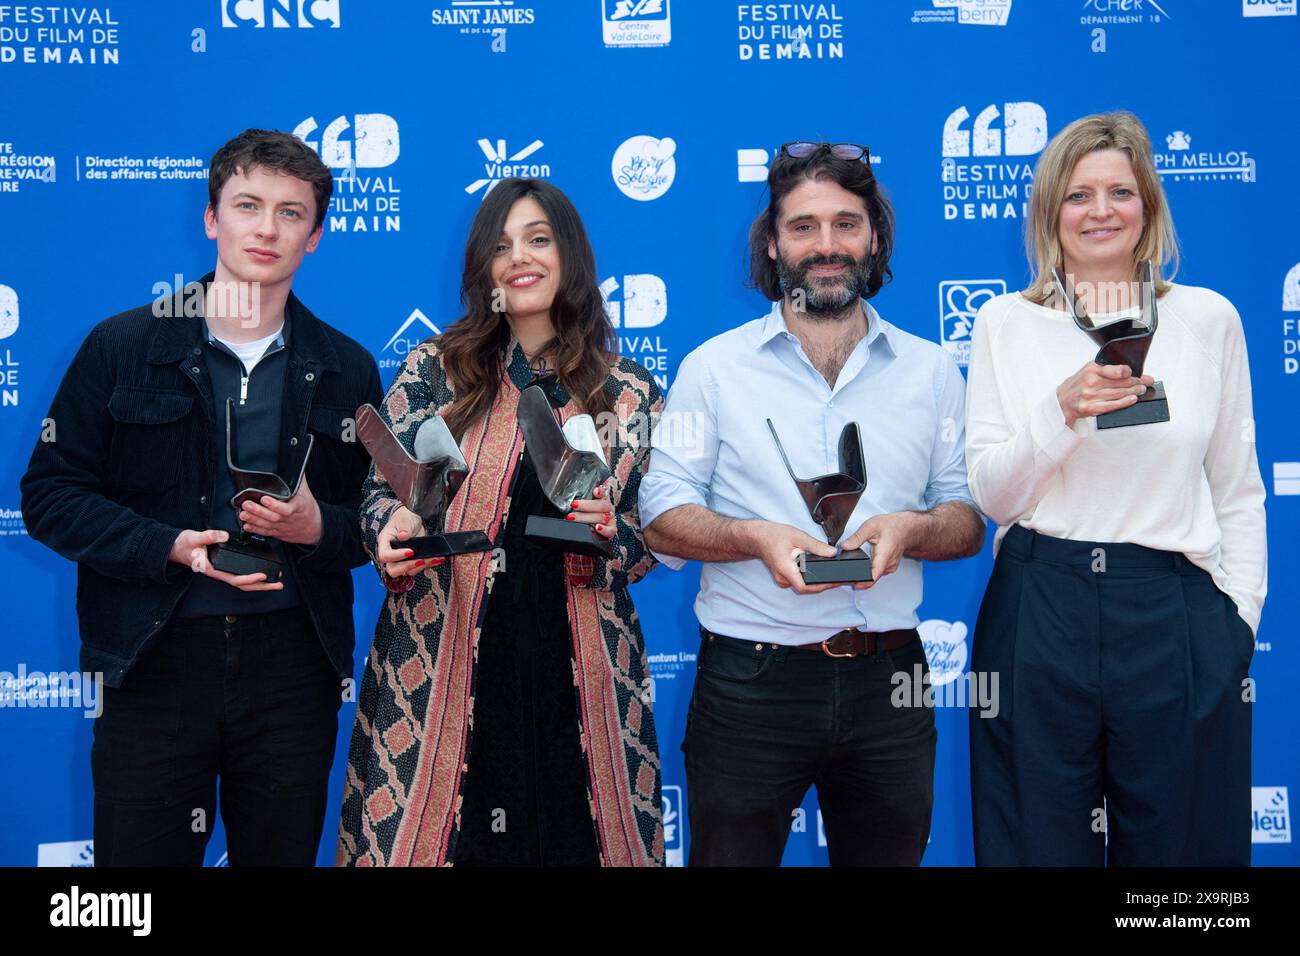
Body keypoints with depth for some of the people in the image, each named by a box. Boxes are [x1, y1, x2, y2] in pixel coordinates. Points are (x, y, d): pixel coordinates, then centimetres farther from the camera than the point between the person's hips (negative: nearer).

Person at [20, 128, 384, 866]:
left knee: (282, 855, 12)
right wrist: (169, 548, -15)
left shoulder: (346, 368, 8)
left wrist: (318, 528, -13)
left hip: (291, 662, 2)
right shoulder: (122, 347, 2)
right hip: (155, 662, -1)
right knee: (140, 853, 6)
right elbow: (50, 494, 0)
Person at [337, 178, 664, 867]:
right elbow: (380, 489, 6)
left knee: (565, 837, 4)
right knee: (419, 835, 2)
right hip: (442, 667, 0)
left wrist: (609, 534, -11)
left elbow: (652, 542, 10)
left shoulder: (631, 394, 7)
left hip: (575, 670, 1)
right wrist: (393, 529, -15)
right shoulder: (434, 369, 5)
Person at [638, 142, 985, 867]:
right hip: (750, 678, -2)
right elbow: (661, 519, -1)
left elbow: (969, 520, 8)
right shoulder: (714, 367, 2)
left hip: (890, 678, 2)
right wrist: (756, 537, -19)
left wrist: (910, 528, -15)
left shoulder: (931, 371, 8)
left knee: (887, 853, 15)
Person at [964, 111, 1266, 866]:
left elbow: (1239, 493, 7)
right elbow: (989, 494, -1)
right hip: (1039, 614, 0)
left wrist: (1240, 620, 1)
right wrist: (1063, 409, -16)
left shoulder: (1209, 317, 4)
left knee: (1178, 842, 11)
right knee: (1040, 841, 11)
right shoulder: (1005, 322, 3)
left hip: (1176, 618, 0)